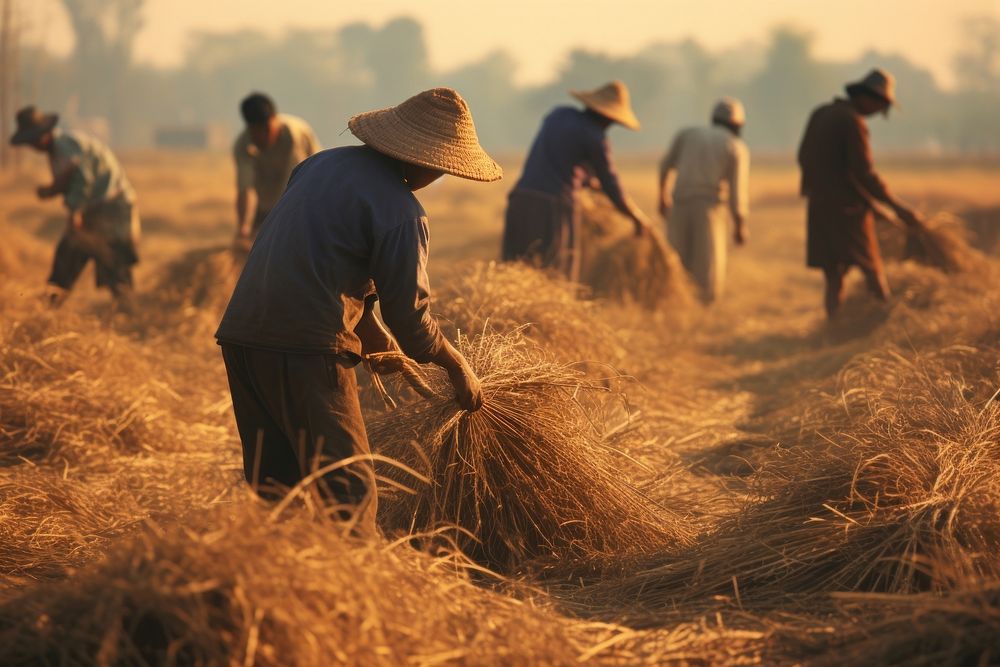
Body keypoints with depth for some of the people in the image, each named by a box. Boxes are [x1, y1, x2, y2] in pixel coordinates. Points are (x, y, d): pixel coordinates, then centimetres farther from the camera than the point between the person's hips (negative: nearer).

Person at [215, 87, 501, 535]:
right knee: (348, 488, -6)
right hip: (307, 347, -8)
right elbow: (409, 312, -6)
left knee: (274, 484, 14)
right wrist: (457, 366, 11)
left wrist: (374, 338, 30)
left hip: (241, 334, 8)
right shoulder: (399, 212, -8)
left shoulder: (324, 163, 17)